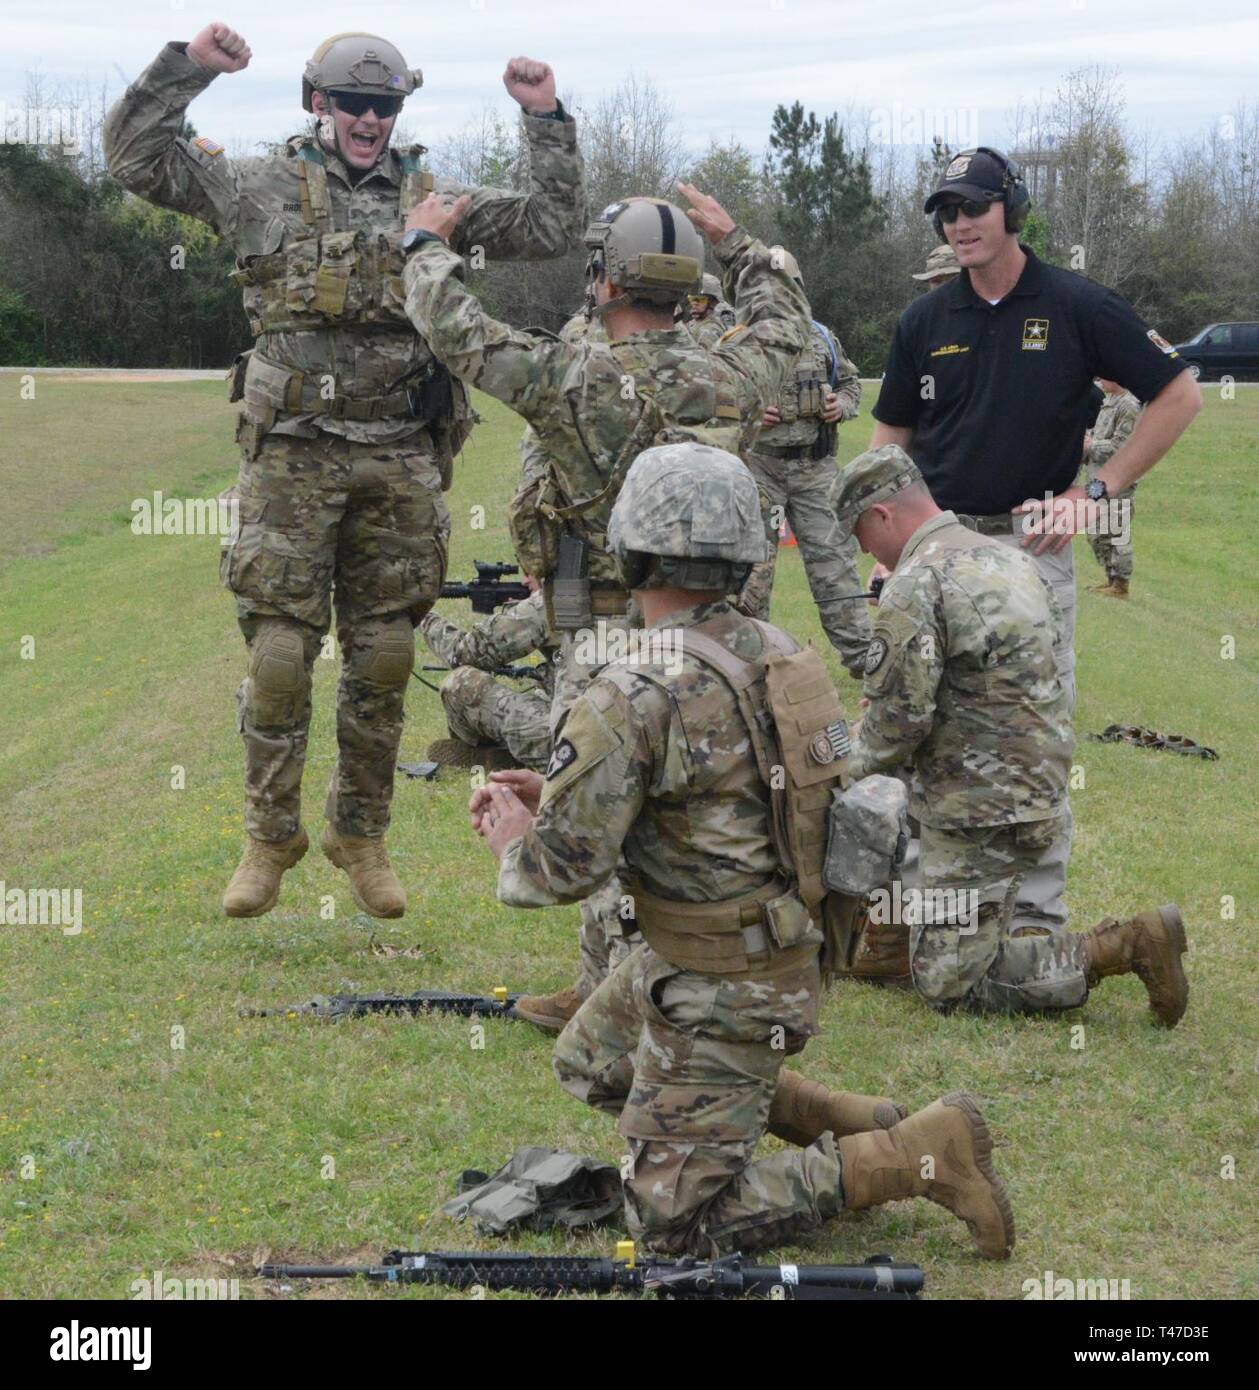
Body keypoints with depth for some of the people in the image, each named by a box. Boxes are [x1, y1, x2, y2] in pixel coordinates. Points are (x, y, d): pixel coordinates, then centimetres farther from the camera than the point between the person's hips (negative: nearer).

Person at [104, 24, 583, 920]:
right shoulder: (265, 188, 5)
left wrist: (547, 121, 5)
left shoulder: (433, 200, 12)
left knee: (384, 661, 6)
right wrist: (187, 67, -8)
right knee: (280, 653, -3)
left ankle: (363, 836, 19)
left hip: (401, 464, 2)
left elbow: (550, 226, 13)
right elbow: (136, 156, 2)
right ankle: (270, 837, 12)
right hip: (294, 458, -2)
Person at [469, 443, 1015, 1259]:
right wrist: (555, 794, 13)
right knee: (589, 1065, 29)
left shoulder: (633, 698, -25)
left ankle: (919, 1157, -7)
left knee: (674, 1220, -2)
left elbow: (563, 869, -21)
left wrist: (516, 842, 2)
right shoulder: (775, 655, 2)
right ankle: (842, 1126, 20)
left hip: (722, 991, -9)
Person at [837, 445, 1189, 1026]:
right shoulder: (1009, 558, 14)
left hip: (977, 815, -9)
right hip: (1039, 796, 9)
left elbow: (900, 719, -18)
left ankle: (1124, 948, -9)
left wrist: (853, 758, 4)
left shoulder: (916, 583, -16)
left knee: (948, 983, -3)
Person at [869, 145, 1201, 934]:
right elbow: (890, 441, 15)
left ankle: (1037, 916, 5)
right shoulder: (926, 322, 7)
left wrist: (1100, 489, -6)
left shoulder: (1079, 308, -4)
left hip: (1032, 549, -3)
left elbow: (1179, 396, 0)